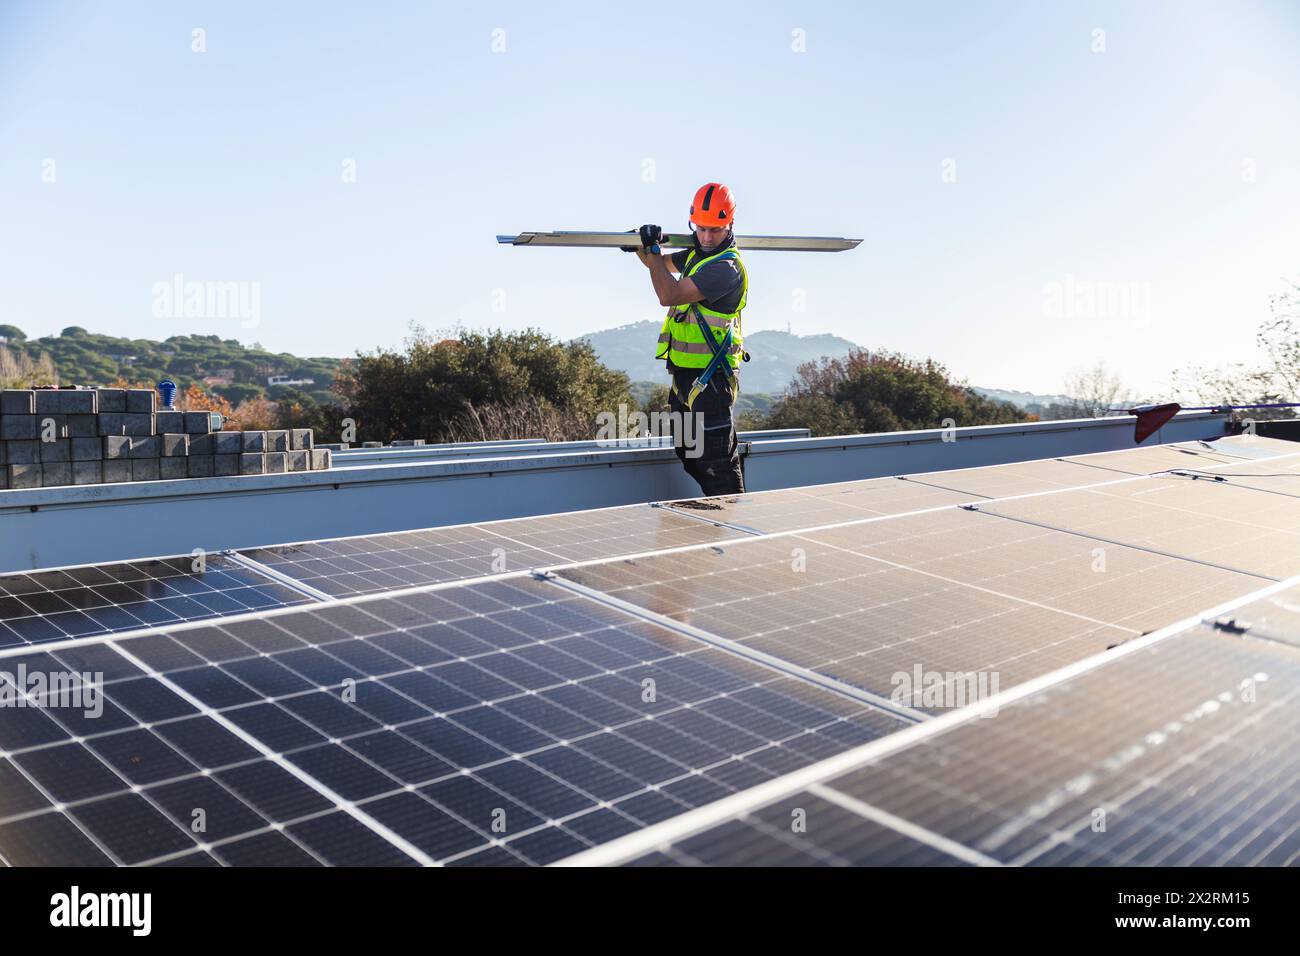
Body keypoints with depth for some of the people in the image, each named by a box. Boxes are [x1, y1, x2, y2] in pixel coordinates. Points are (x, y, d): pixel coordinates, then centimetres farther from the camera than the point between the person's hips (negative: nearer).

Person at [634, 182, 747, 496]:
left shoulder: (725, 268, -19)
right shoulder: (698, 255, 12)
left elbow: (669, 295, -24)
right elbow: (660, 263, 26)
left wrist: (653, 249, -13)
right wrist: (644, 246, 3)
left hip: (710, 379, -10)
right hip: (686, 374, 10)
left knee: (716, 460, -8)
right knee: (689, 455, 18)